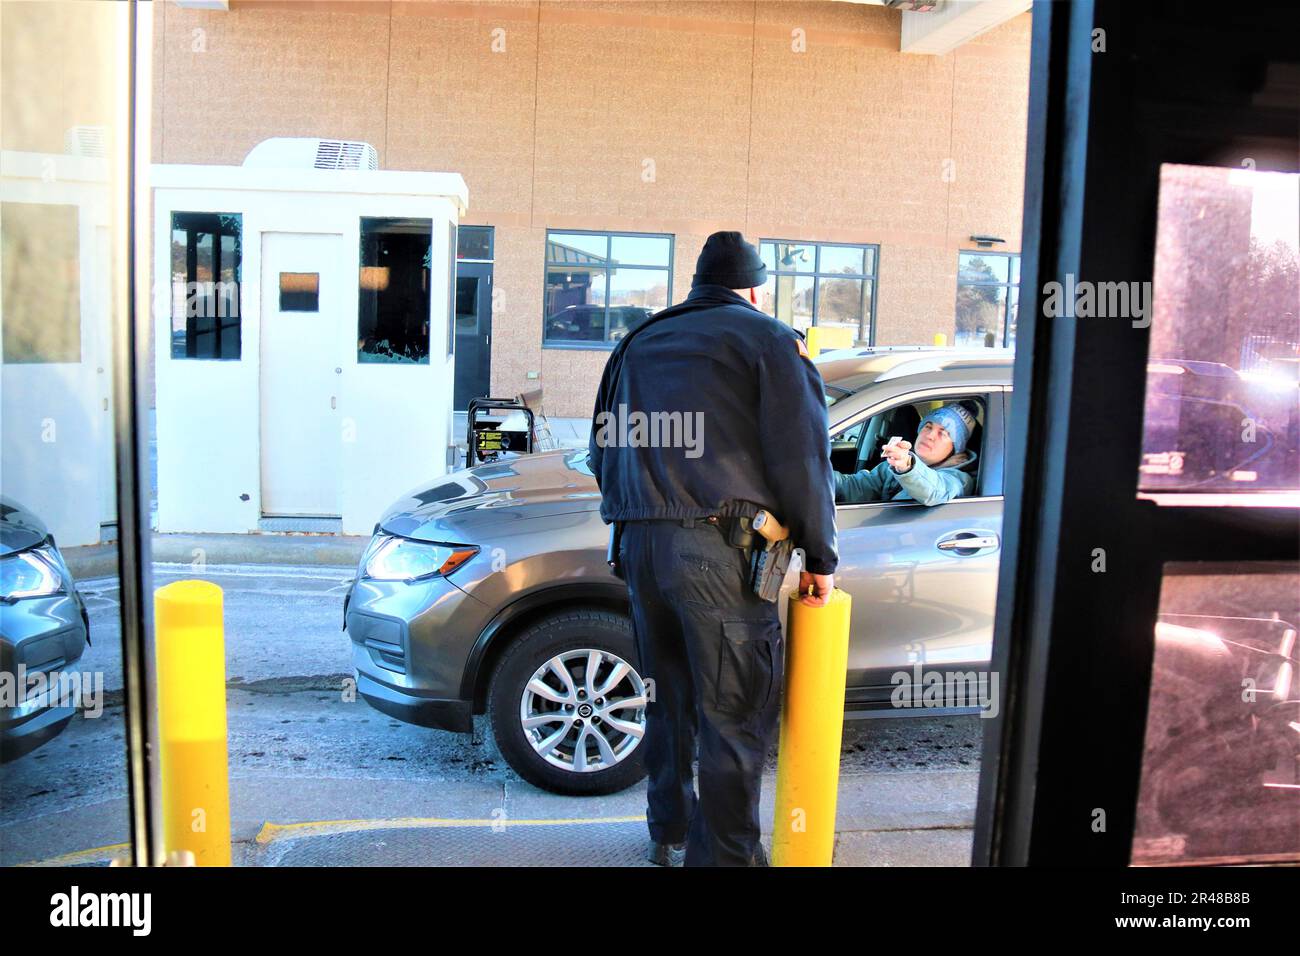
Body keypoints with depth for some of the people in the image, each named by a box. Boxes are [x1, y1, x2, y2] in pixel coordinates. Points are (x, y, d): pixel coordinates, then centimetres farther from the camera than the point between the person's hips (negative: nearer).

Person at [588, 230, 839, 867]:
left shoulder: (640, 342, 21)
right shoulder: (768, 338, 4)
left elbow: (603, 450, 24)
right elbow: (802, 456, -3)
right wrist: (820, 557, 4)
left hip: (639, 544, 6)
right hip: (720, 548, -6)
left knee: (668, 697, 19)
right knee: (734, 715, 1)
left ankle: (669, 834, 33)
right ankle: (723, 853, 6)